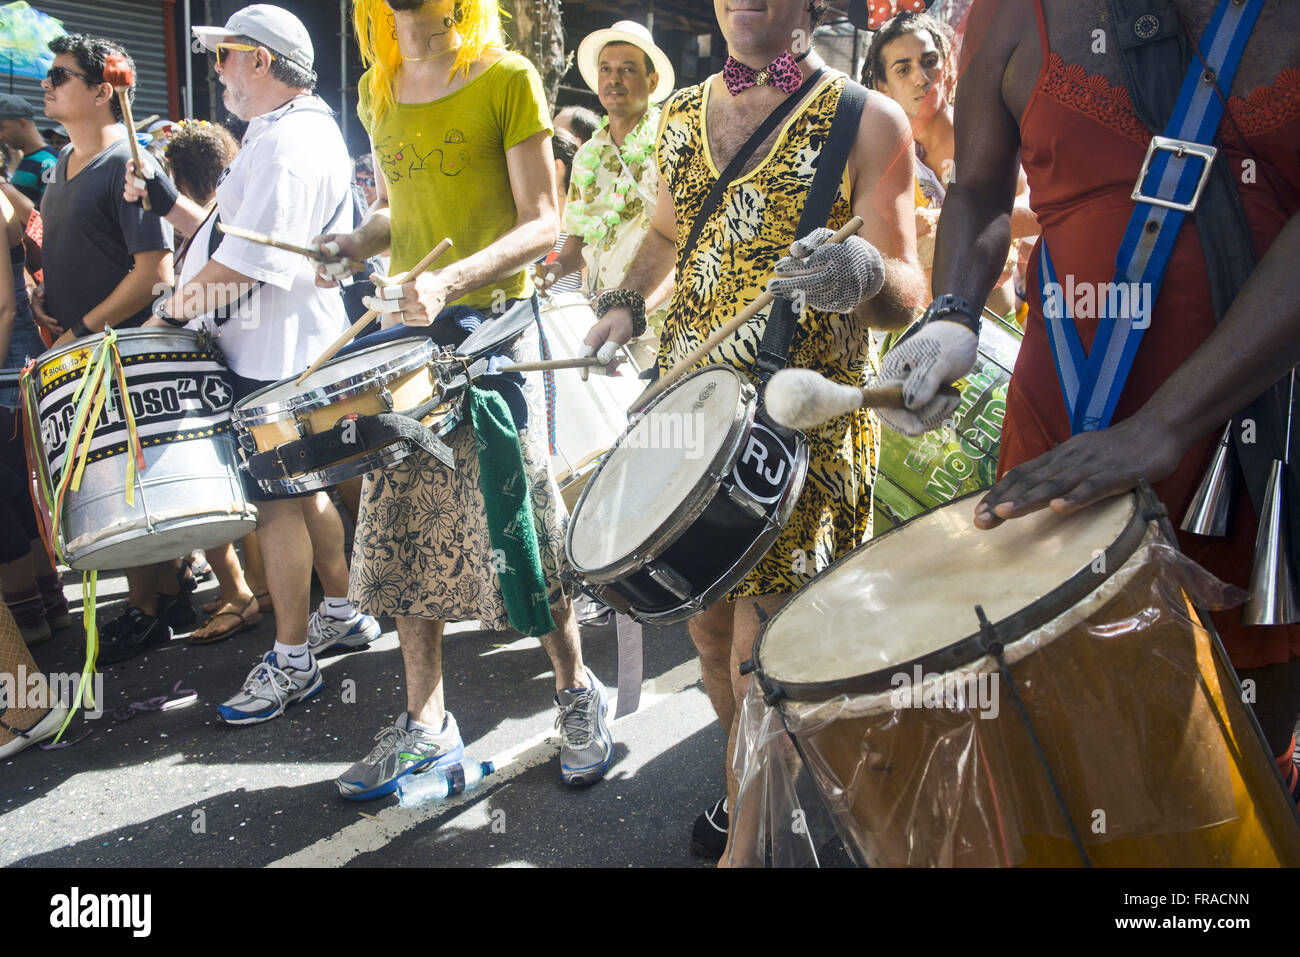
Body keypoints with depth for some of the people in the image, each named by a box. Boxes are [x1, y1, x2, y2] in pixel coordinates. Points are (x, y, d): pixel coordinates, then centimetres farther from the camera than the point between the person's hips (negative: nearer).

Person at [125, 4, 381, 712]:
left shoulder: (289, 143, -18)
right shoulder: (285, 135, 18)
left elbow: (246, 263, -24)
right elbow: (228, 240, 20)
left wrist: (172, 310, -13)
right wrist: (168, 202, 10)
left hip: (277, 360, -11)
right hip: (288, 352, 11)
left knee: (278, 500, -5)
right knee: (302, 489, 18)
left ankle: (290, 663, 5)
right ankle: (342, 614, 31)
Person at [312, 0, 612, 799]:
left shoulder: (508, 80, -4)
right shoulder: (378, 92, 13)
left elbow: (541, 223, -9)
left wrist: (453, 278, -24)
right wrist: (360, 242, 2)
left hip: (492, 323, -5)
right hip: (406, 329, 6)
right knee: (405, 529, 5)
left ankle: (577, 694, 20)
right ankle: (426, 725, 18)